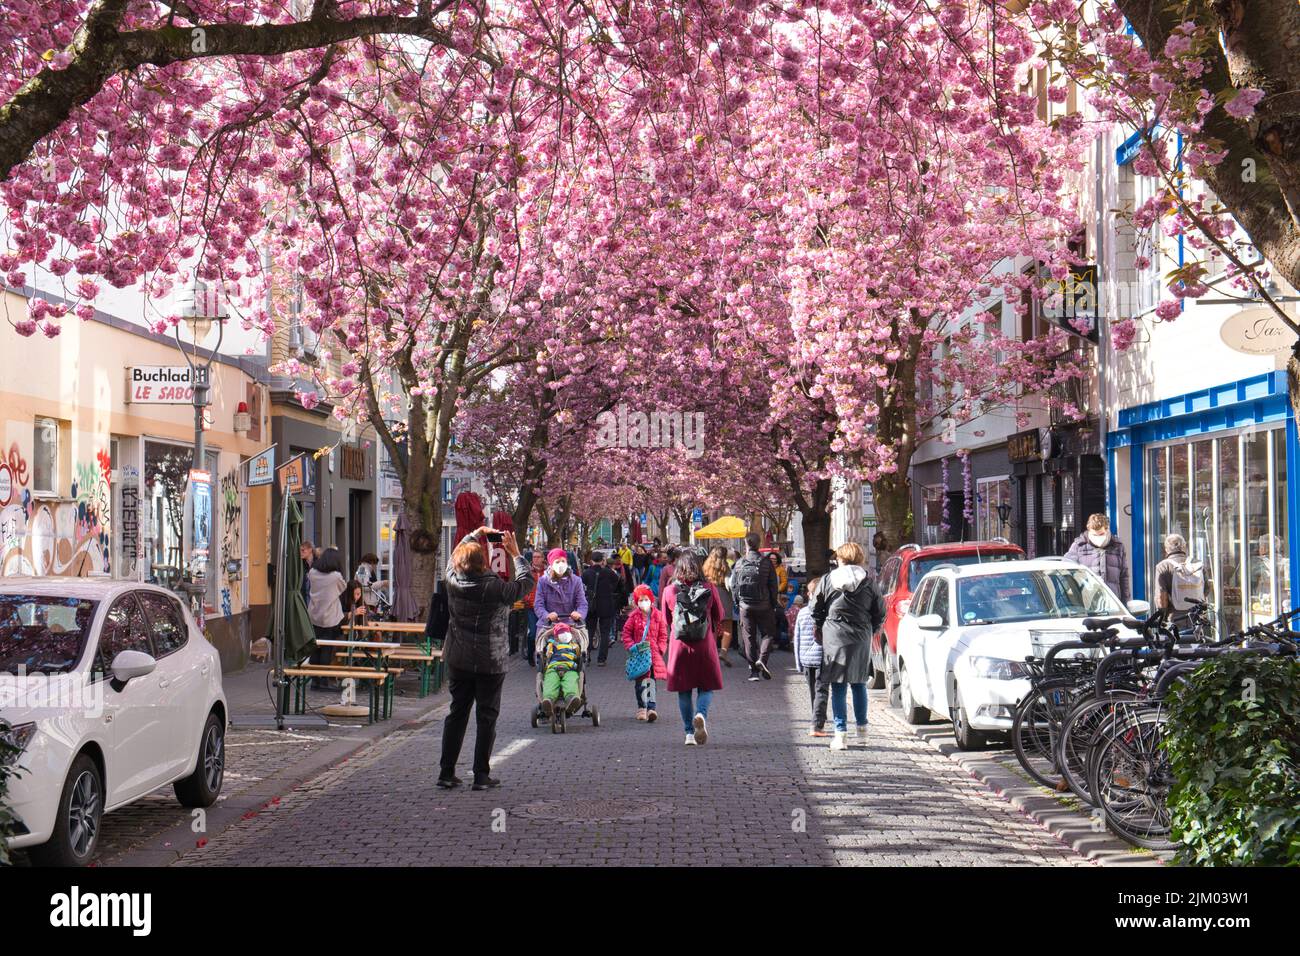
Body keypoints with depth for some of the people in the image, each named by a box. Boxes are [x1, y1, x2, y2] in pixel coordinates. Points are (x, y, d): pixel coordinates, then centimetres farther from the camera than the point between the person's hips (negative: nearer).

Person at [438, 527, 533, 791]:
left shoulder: (452, 581, -6)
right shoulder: (495, 587, -18)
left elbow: (455, 554, 14)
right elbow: (526, 582, -4)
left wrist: (477, 533, 20)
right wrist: (516, 554, 3)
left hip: (457, 660, 4)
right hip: (490, 662, -4)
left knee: (457, 713, 12)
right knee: (487, 717, 5)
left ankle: (446, 773, 12)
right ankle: (481, 776, 5)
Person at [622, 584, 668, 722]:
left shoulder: (658, 615, 1)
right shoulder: (634, 617, 0)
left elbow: (663, 635, 6)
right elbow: (626, 633, 4)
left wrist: (660, 649, -5)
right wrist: (631, 646, -8)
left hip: (654, 654, -1)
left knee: (652, 681, -7)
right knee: (639, 682, 6)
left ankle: (651, 708, -10)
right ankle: (641, 708, 17)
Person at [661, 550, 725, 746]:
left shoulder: (669, 591, -4)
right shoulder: (709, 589, -6)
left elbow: (666, 620, 9)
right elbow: (718, 616, 8)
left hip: (679, 646, 1)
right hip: (705, 646, -1)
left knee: (684, 690, 10)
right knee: (706, 687, 10)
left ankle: (690, 733, 9)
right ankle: (701, 714, -19)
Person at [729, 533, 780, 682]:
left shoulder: (739, 563, -1)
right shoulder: (766, 562, -4)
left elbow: (733, 585, 3)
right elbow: (773, 585, -2)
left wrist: (737, 602, 15)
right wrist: (773, 603, 8)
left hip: (745, 606, 1)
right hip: (763, 606, -1)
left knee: (748, 637, 7)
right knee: (767, 633, 9)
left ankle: (753, 669, 7)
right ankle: (762, 658, -15)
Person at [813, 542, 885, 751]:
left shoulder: (828, 579, -1)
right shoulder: (868, 582, 2)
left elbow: (816, 610, 2)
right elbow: (879, 613, 4)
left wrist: (821, 630, 17)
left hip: (834, 638, -2)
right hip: (861, 639, 2)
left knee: (838, 687, 1)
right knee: (859, 683, 19)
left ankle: (841, 734, -3)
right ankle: (862, 726, 25)